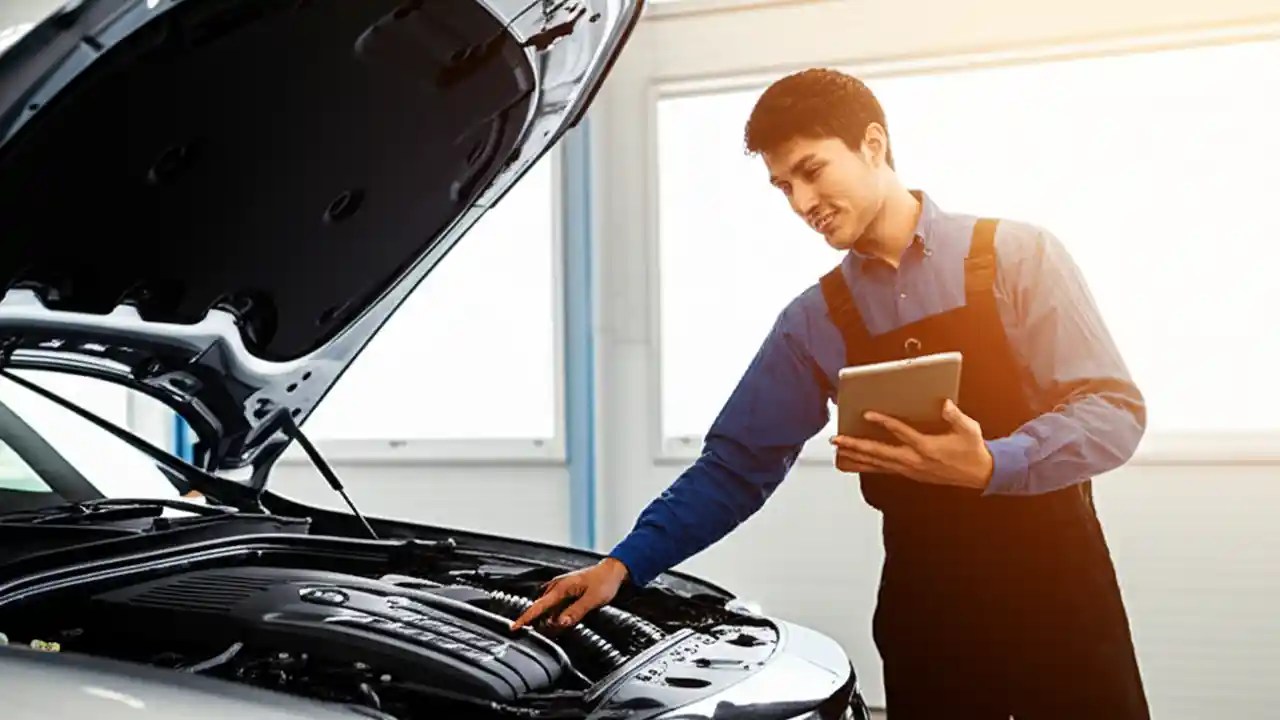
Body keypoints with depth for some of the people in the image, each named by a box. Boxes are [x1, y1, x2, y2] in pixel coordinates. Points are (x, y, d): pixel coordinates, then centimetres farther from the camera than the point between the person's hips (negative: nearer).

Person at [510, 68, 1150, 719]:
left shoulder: (1016, 256, -3)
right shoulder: (814, 324, 7)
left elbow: (1113, 409, -9)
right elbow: (736, 466, 8)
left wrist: (987, 467, -26)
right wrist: (622, 565, -3)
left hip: (1053, 588, -2)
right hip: (926, 605, 3)